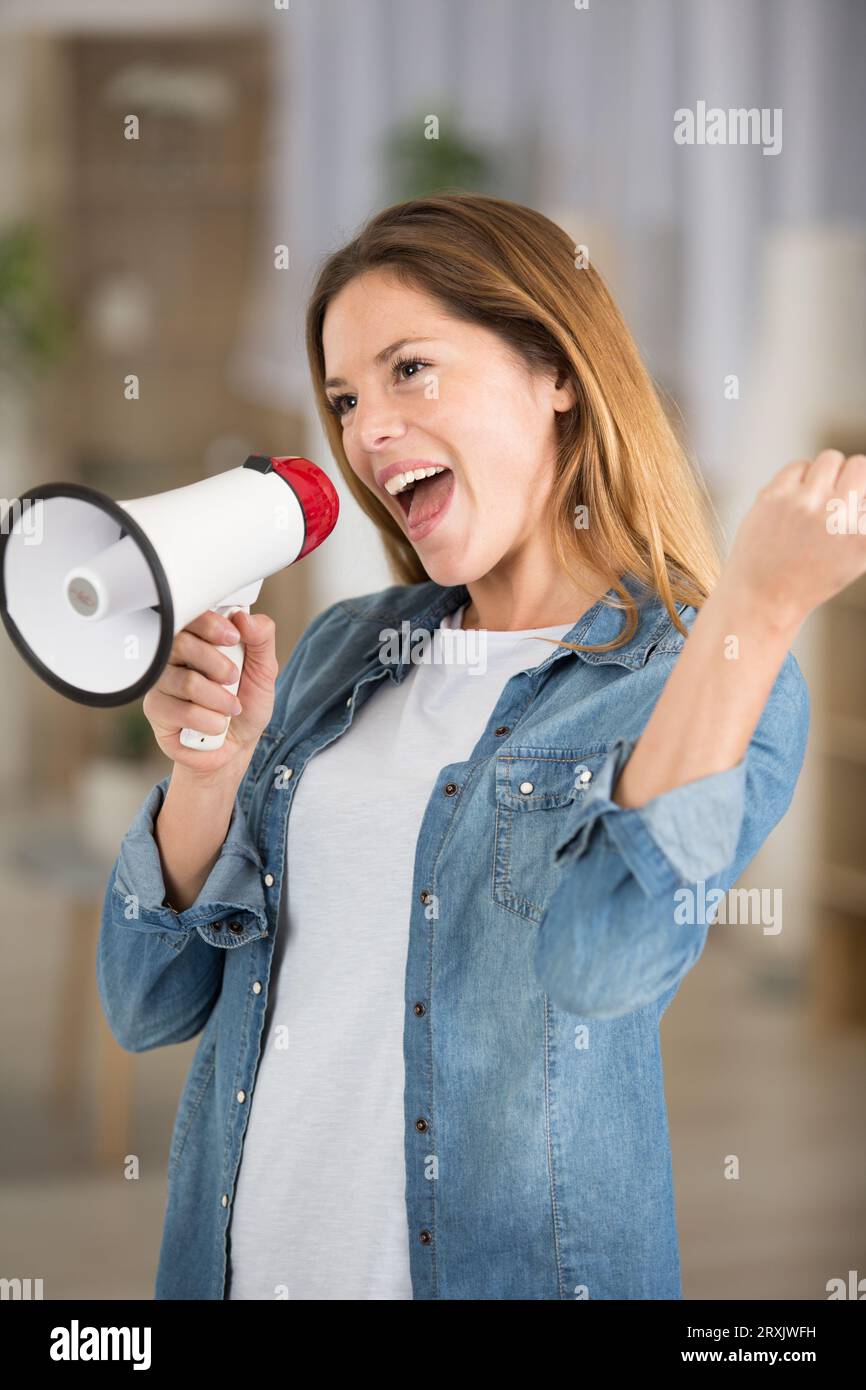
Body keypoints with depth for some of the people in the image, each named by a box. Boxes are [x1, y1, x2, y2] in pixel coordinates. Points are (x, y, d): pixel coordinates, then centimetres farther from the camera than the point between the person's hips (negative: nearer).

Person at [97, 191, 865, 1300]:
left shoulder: (720, 679, -9)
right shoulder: (343, 653, 6)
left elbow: (603, 962, -28)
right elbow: (149, 1007, 6)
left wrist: (758, 602, -31)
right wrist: (208, 771, -10)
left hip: (506, 1266, -4)